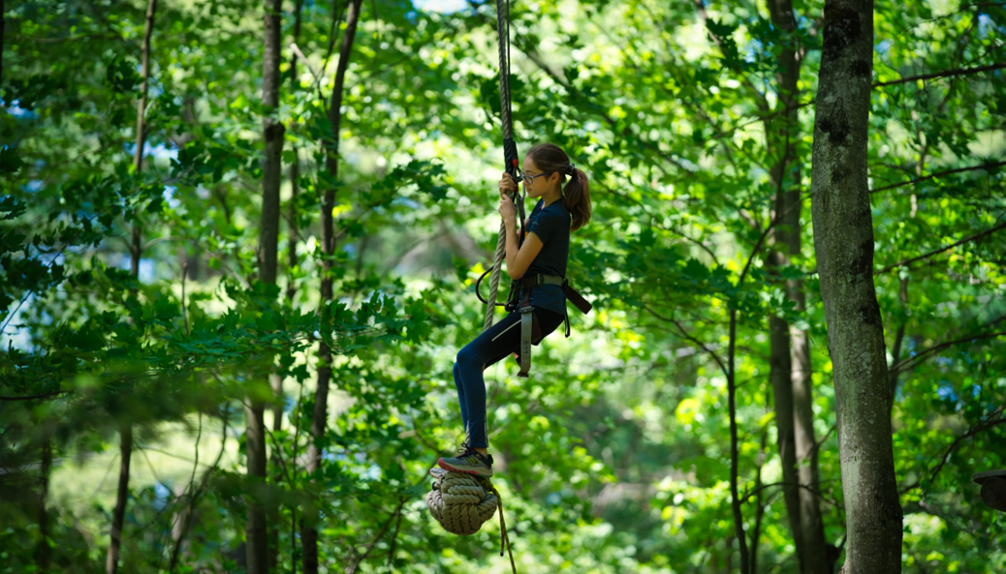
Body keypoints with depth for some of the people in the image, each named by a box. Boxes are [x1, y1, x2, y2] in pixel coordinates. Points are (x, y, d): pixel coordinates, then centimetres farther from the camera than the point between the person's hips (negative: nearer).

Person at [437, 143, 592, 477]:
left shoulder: (550, 217, -16)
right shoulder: (545, 207, 14)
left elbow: (515, 268, -14)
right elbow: (519, 243, 31)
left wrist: (510, 221, -3)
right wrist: (508, 200, 18)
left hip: (541, 306, -10)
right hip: (534, 303, 10)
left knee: (469, 358, -22)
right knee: (463, 367, 7)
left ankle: (478, 453, -26)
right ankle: (474, 447, 6)